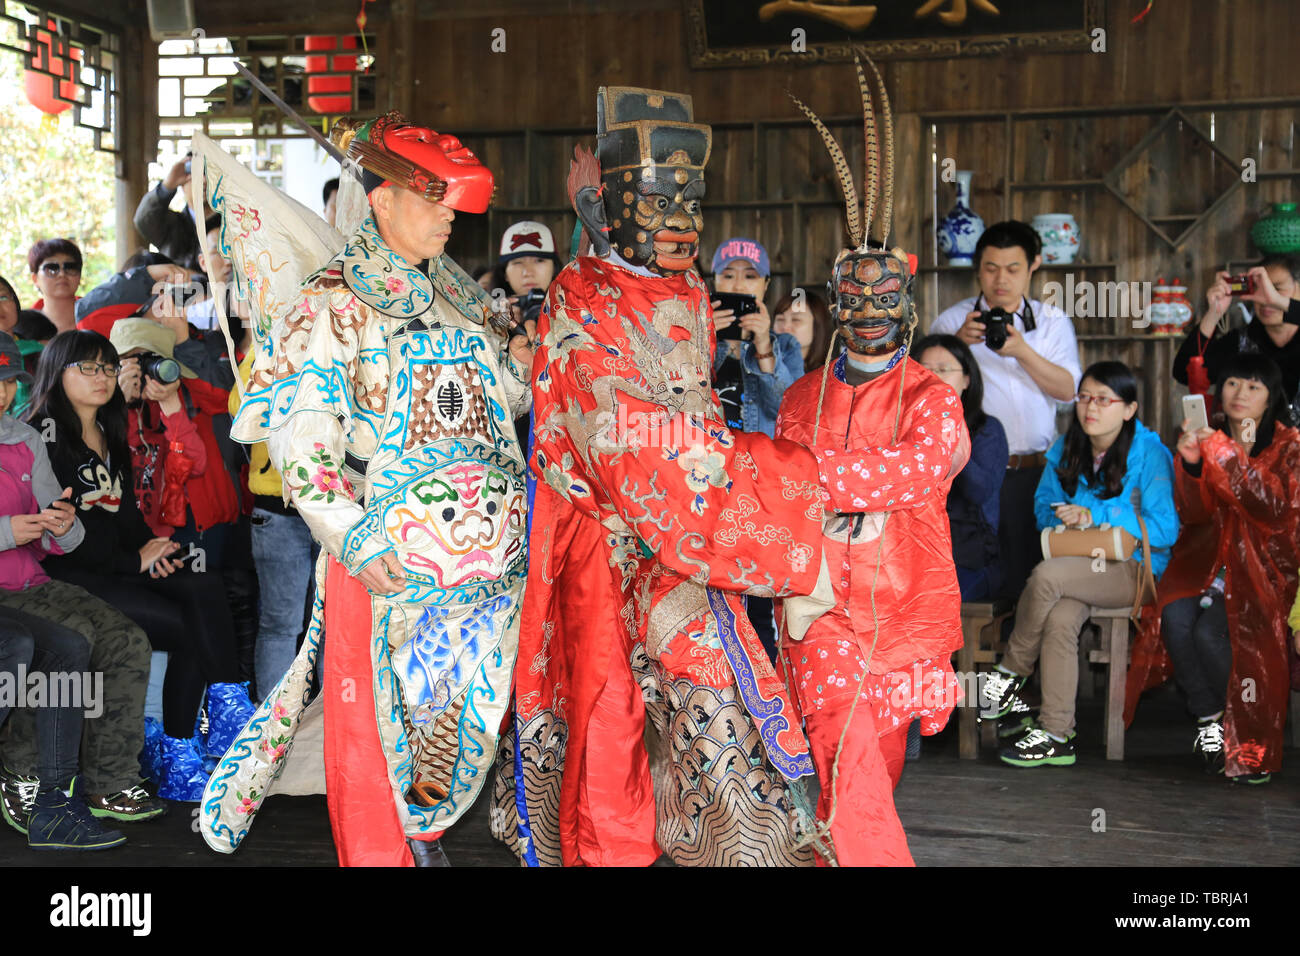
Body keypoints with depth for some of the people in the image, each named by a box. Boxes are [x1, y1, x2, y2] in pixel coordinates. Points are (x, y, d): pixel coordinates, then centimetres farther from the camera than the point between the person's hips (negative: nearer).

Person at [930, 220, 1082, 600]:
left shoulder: (1053, 322, 13)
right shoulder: (953, 321, 8)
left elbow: (1068, 389, -1)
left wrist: (1023, 352, -16)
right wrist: (958, 343, -22)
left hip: (1036, 470, 2)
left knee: (1032, 578, 0)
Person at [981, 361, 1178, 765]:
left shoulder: (1149, 453, -5)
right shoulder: (1066, 448, 12)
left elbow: (1164, 528, -12)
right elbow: (1044, 505, 16)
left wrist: (1094, 516, -17)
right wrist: (1065, 517, -8)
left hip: (1132, 570, -5)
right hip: (1079, 567, 5)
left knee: (1047, 575, -32)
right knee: (1060, 618, -31)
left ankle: (1010, 674, -11)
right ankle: (1057, 736, -27)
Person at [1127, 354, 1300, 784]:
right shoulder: (1210, 439, 13)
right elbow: (1194, 514, 1)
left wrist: (1230, 458, -23)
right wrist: (1191, 463, -18)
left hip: (1262, 568, -3)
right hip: (1207, 562, 3)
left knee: (1209, 631, -29)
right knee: (1175, 618, -28)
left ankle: (1244, 735, -8)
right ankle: (1208, 720, -12)